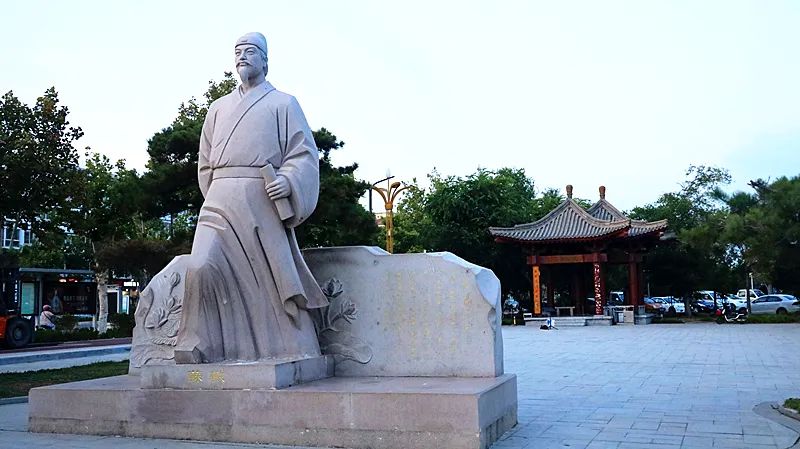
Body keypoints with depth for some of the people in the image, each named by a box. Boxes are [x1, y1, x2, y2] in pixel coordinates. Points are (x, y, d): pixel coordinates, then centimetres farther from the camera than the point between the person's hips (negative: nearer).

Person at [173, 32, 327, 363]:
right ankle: (199, 347, -9)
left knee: (273, 276, -2)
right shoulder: (218, 108, 22)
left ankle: (295, 356, 6)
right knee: (202, 267, -16)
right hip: (220, 201, 3)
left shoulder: (283, 104, 10)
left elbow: (304, 153, 2)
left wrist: (288, 180, -16)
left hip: (263, 202, -3)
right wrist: (219, 197, 15)